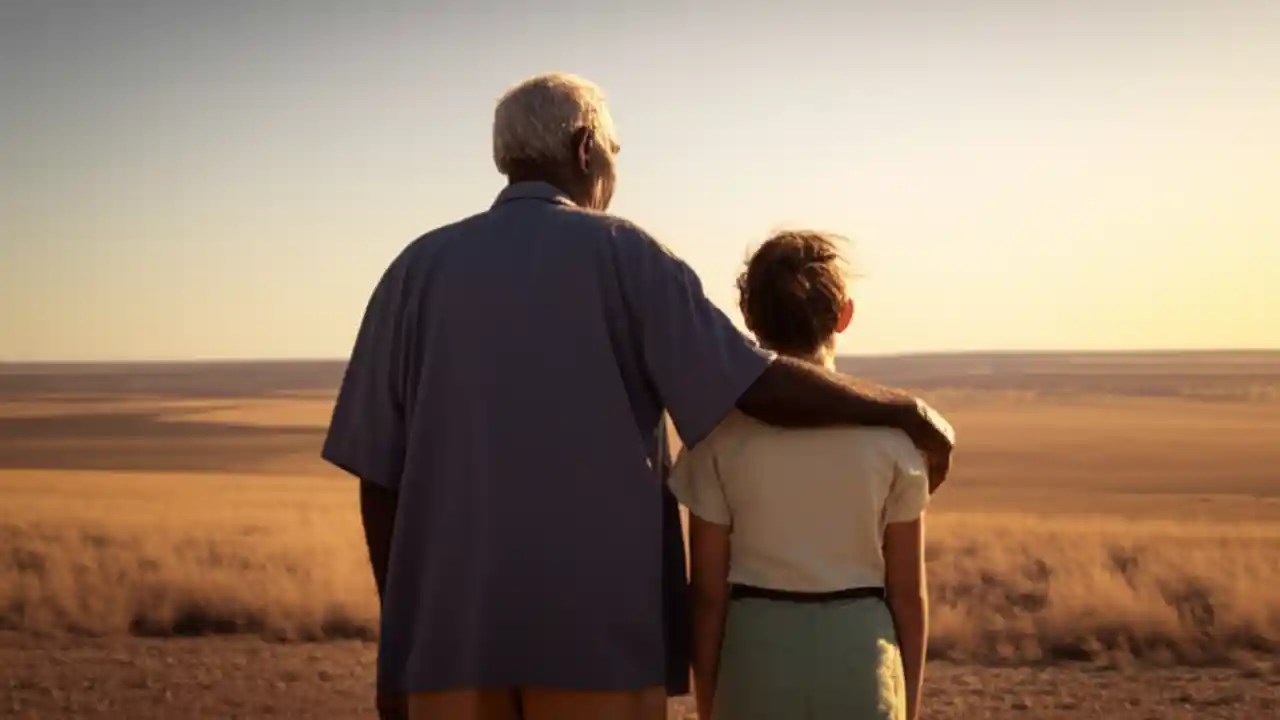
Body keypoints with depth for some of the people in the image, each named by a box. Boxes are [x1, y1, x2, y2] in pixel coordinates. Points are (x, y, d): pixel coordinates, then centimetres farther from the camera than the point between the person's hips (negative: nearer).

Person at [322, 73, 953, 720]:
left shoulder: (418, 269, 7)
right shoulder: (620, 254, -2)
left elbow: (379, 476, 5)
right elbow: (764, 386, -8)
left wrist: (400, 637, 11)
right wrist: (904, 410, 8)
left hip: (454, 628, 3)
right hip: (598, 630, -3)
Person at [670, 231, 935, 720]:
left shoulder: (723, 432, -6)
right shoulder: (888, 428, -4)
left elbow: (708, 592, -4)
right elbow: (908, 592, 0)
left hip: (758, 649, 0)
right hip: (860, 648, 1)